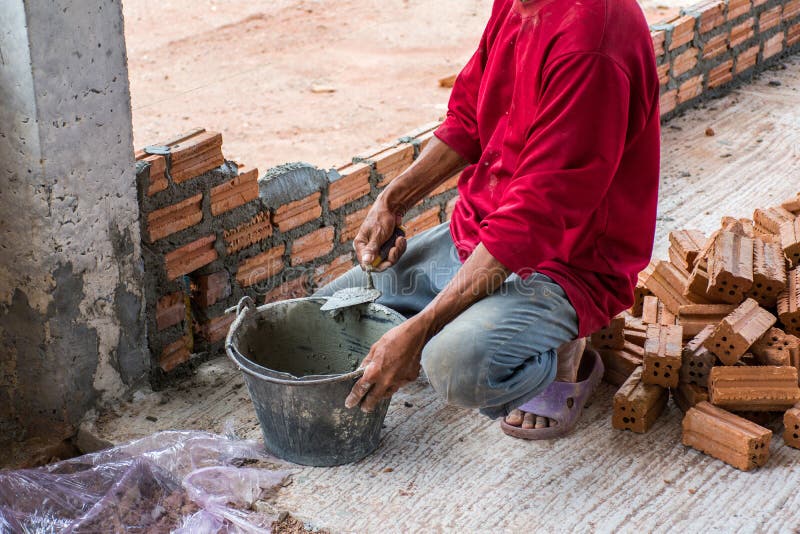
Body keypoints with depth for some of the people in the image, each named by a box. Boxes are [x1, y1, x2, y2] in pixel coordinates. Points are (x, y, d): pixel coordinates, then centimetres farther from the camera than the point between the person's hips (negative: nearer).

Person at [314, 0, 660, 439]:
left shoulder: (590, 36, -30)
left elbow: (534, 219, -31)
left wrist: (418, 330, -29)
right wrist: (391, 202, 1)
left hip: (563, 260, -9)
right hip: (476, 233, 9)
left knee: (458, 365, -36)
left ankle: (561, 356, -4)